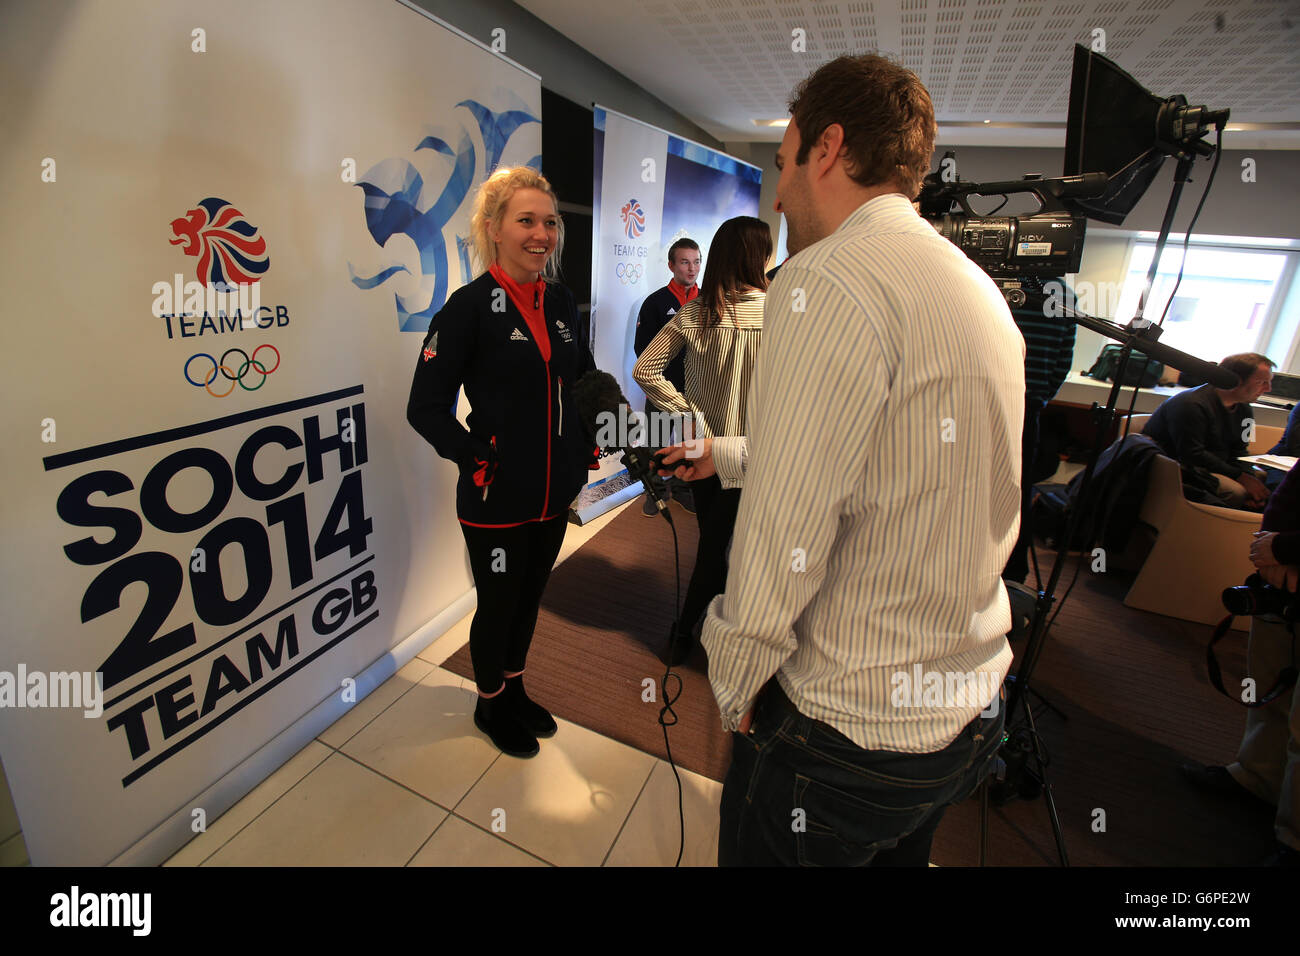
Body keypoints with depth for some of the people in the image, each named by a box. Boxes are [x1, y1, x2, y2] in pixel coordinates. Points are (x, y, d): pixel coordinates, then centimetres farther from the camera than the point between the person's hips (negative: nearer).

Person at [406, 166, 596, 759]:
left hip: (555, 493, 6)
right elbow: (426, 407, -12)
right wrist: (478, 459, -20)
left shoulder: (560, 302, 6)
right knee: (498, 605, 12)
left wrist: (588, 442, 8)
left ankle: (515, 689, 47)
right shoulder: (470, 307, -12)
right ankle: (490, 704, 40)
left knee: (530, 597, 22)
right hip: (497, 500, -6)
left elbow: (579, 377, 19)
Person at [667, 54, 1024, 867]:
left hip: (849, 732, -8)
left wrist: (733, 687, -8)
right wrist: (723, 452, 24)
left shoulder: (829, 281, -23)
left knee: (760, 849, 20)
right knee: (898, 853, 31)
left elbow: (782, 540, -26)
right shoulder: (979, 289, 7)